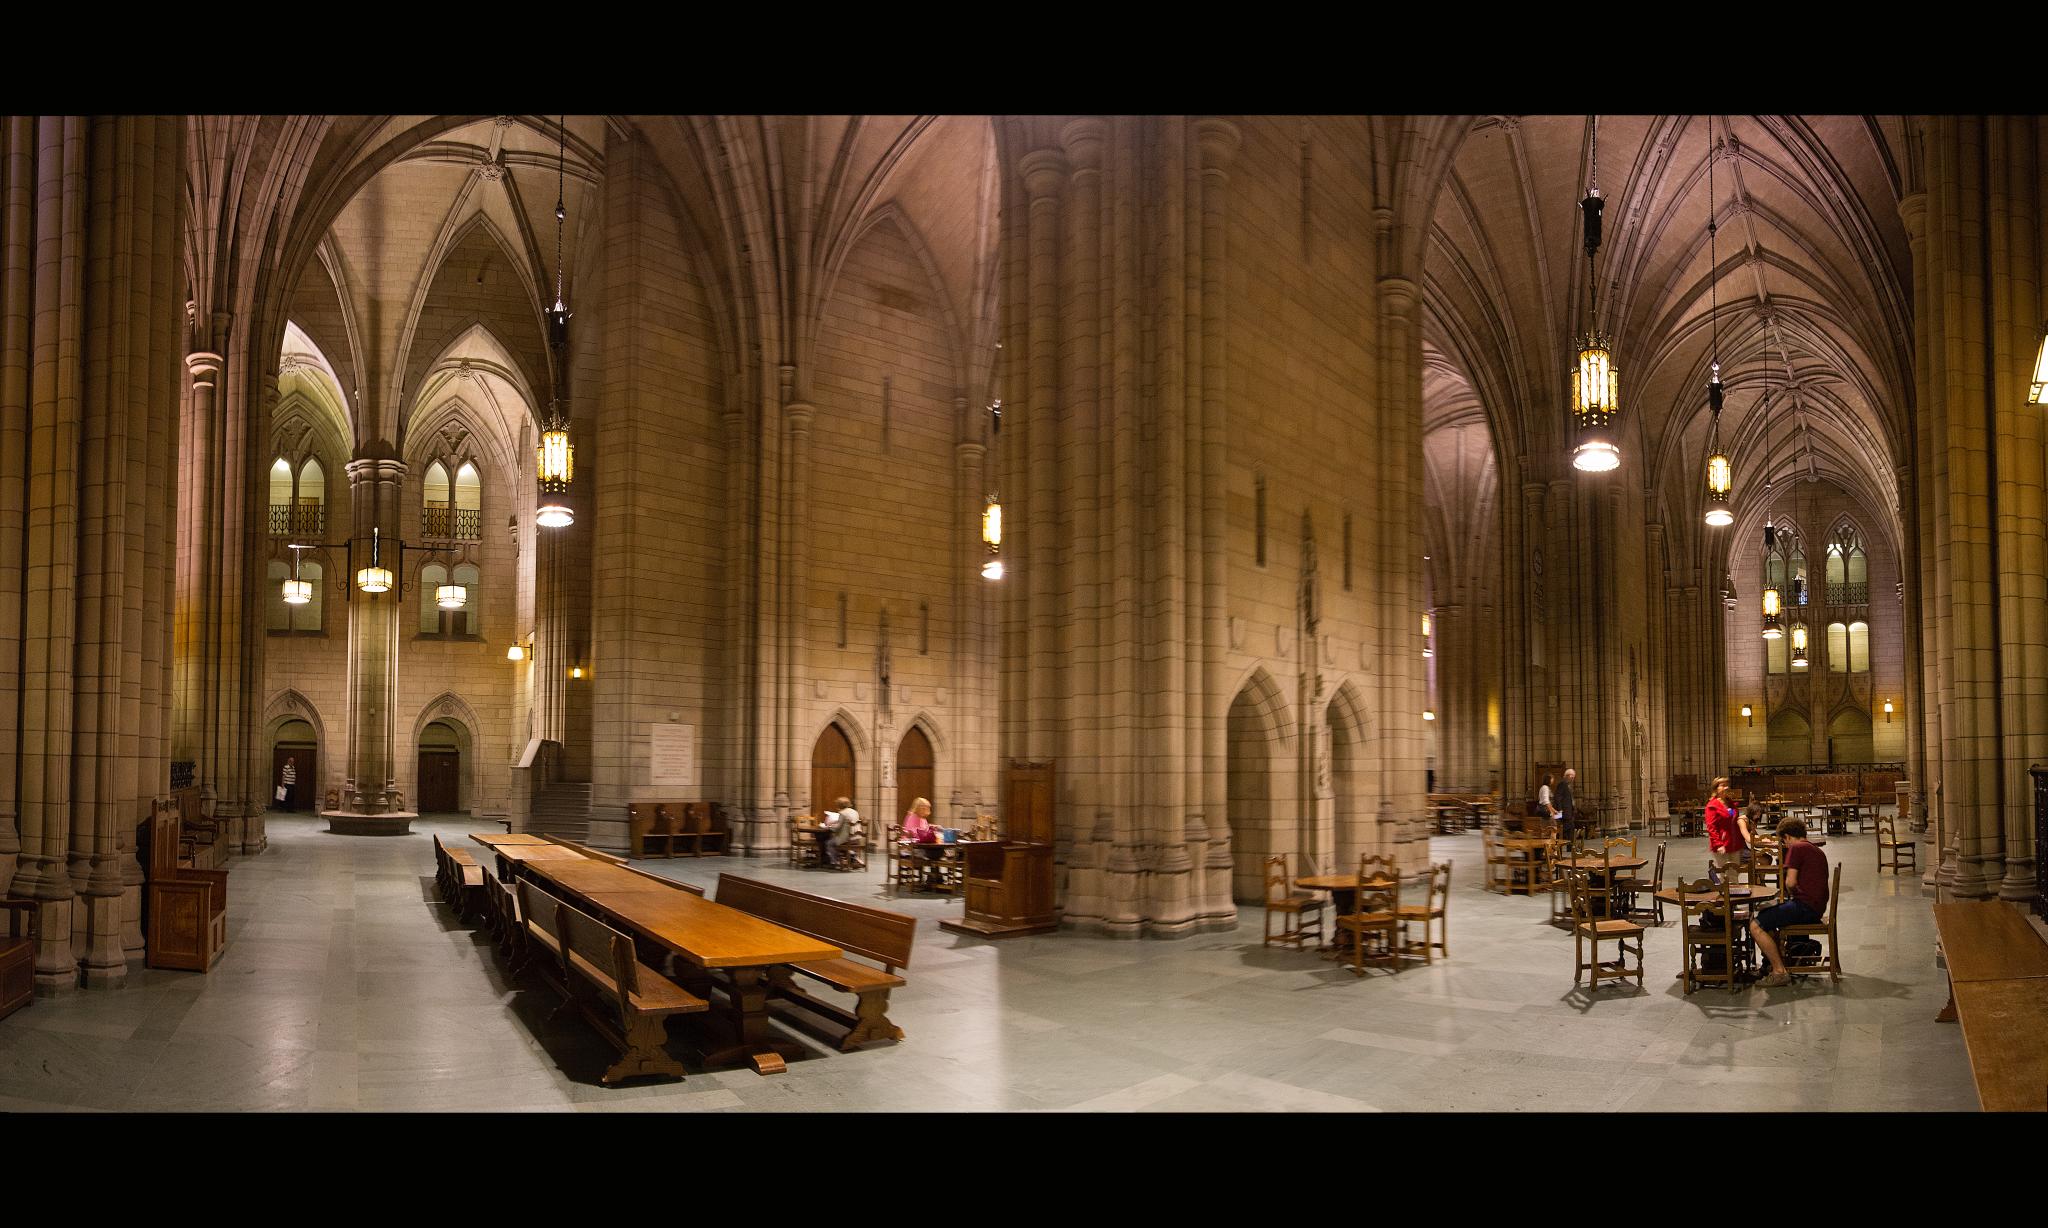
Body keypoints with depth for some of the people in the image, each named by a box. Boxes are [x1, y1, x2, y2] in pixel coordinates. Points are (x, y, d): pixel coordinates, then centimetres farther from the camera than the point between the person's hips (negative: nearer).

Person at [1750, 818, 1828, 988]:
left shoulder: (1796, 848, -9)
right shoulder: (1816, 850, 21)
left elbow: (1790, 882, -16)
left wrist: (1791, 895, 3)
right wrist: (1793, 896, 24)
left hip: (1805, 906, -10)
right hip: (1817, 908, 10)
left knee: (1756, 926, -16)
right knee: (1764, 915, 25)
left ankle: (1780, 972, -16)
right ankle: (1781, 958, 19)